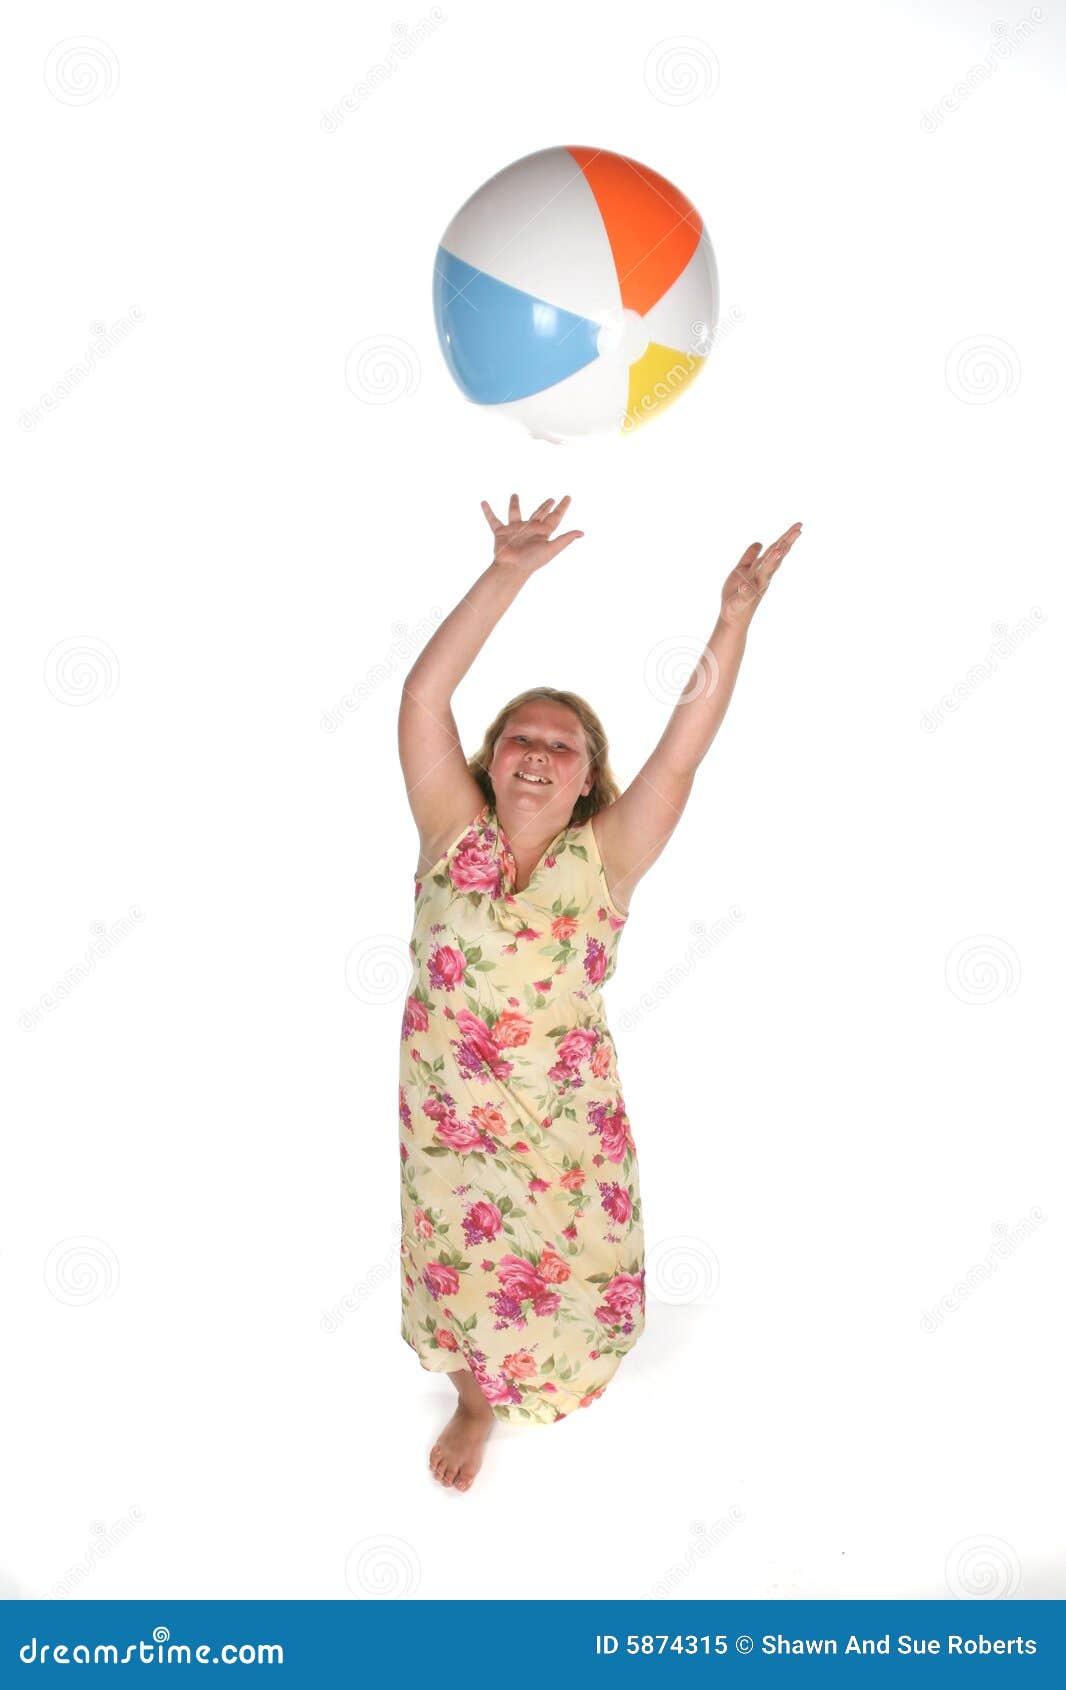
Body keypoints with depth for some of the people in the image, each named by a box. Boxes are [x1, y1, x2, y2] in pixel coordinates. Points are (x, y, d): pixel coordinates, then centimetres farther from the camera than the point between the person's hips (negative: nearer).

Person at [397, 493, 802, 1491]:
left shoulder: (605, 856, -14)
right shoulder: (452, 832, -12)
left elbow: (686, 744, -22)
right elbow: (423, 695, -21)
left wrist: (734, 620, -31)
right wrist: (508, 575, -27)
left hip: (567, 1111, -1)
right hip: (449, 1108, 1)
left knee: (574, 1263, 19)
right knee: (462, 1269, 20)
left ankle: (553, 1368, 54)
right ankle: (476, 1402, 50)